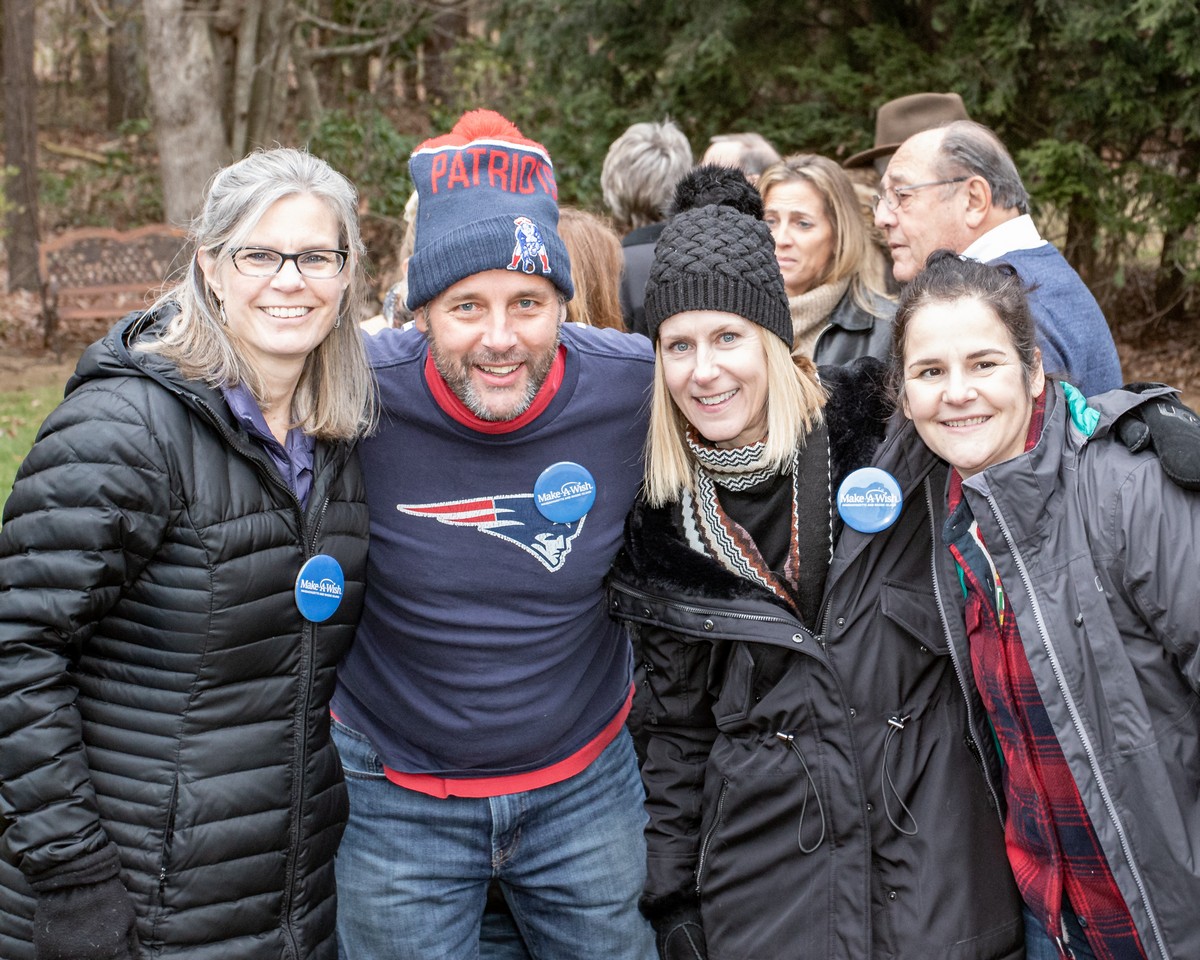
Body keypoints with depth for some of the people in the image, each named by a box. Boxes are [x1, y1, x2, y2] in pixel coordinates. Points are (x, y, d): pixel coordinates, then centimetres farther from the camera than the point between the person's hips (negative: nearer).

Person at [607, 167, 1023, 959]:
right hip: (765, 851, 2)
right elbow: (676, 724, 9)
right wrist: (672, 896, 9)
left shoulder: (889, 432, -7)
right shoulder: (662, 523, 2)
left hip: (936, 827, -1)